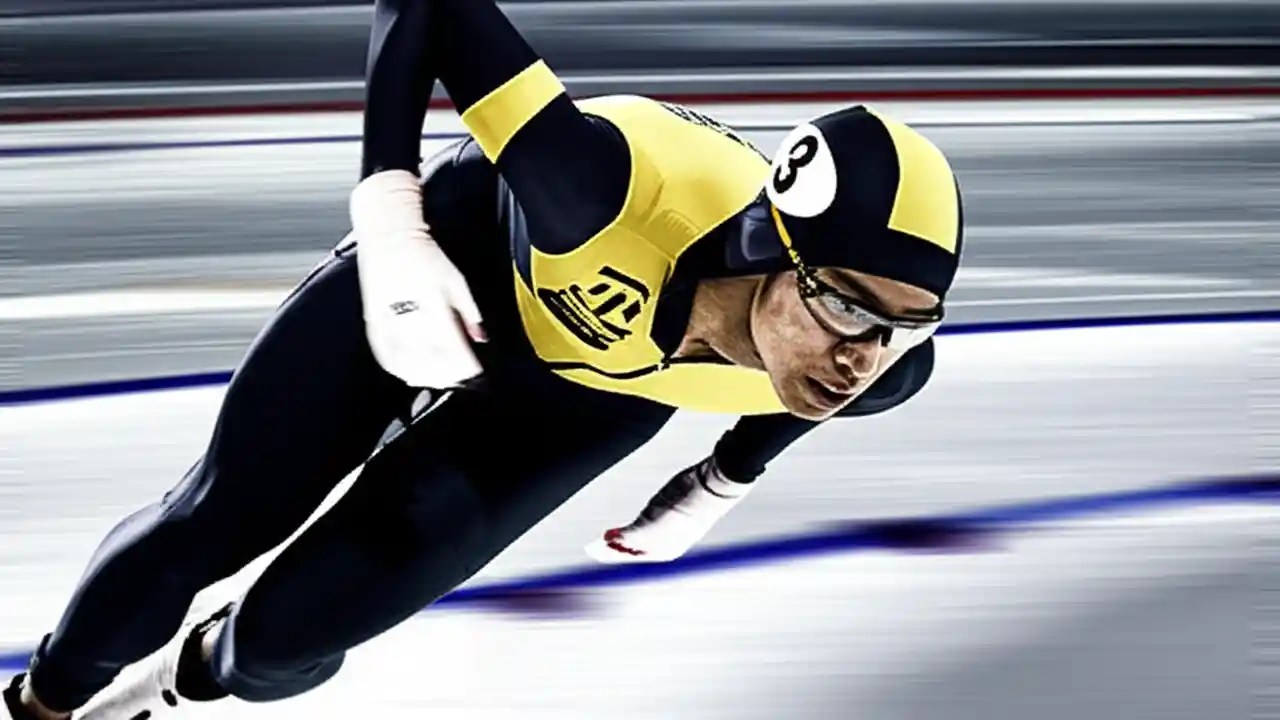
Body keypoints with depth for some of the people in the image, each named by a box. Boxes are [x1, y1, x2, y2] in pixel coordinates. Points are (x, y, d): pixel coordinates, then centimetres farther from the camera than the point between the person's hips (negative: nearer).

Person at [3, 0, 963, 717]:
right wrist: (390, 213, -48)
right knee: (212, 527, 7)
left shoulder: (883, 367, -32)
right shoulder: (613, 188, -46)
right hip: (459, 249, -2)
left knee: (291, 633, 0)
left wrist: (721, 485, 6)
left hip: (592, 392, 3)